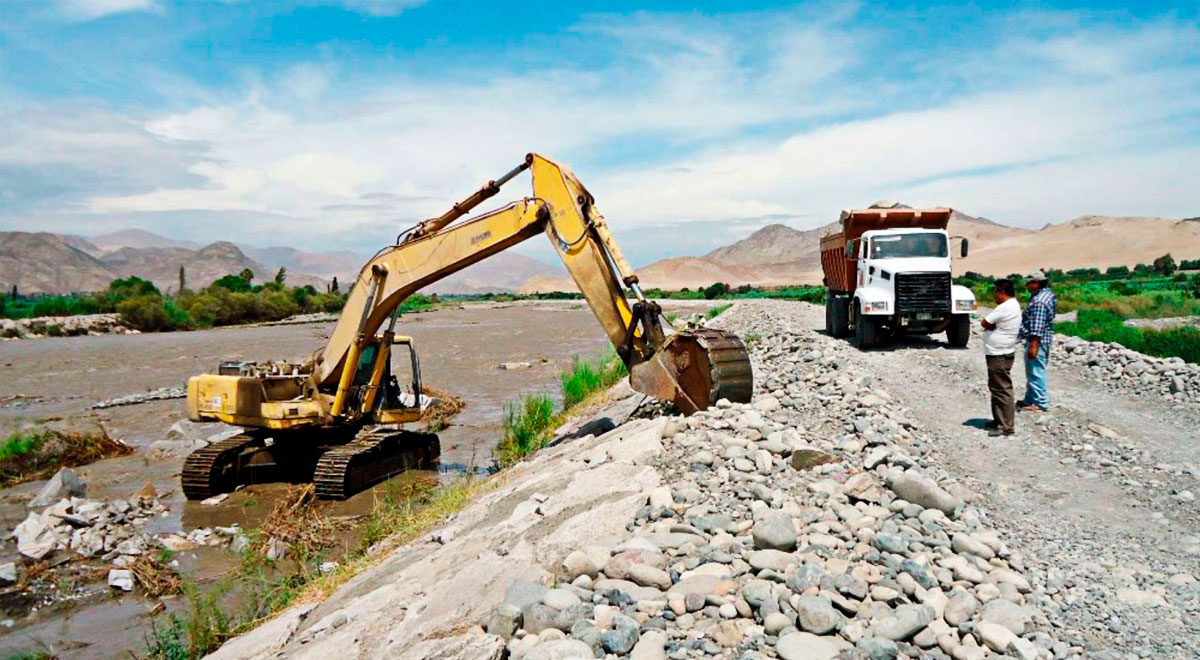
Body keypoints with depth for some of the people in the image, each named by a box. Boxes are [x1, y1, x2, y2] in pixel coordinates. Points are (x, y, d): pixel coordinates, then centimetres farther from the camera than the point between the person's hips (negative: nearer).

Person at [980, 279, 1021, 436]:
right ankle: (999, 420, 27)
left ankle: (1007, 426, -3)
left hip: (999, 355, -11)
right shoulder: (1013, 305, 15)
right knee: (997, 388, 18)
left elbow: (984, 323, -16)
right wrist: (992, 325, -5)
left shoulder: (1005, 308, -20)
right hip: (998, 353, 11)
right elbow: (987, 323, 13)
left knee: (1002, 390, -7)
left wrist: (989, 325, 1)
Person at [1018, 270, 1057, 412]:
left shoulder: (1039, 301, -21)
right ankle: (1030, 400, 29)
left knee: (1036, 372, -4)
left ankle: (1041, 404, 1)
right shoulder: (1047, 293, 13)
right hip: (1045, 339, 11)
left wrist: (1033, 345, -26)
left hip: (1037, 341, -11)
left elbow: (1037, 327, -26)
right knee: (1033, 372, 18)